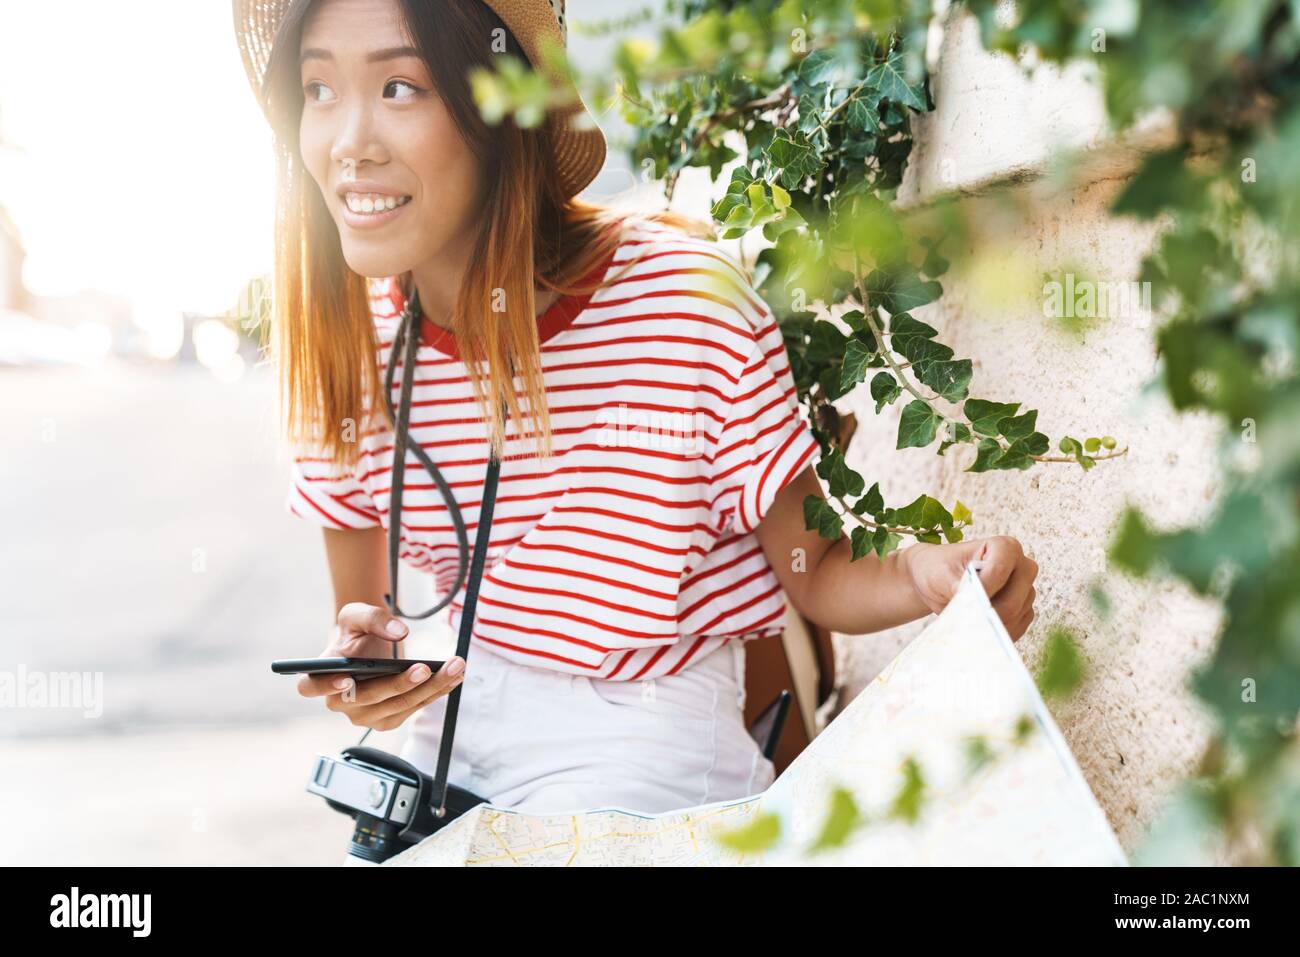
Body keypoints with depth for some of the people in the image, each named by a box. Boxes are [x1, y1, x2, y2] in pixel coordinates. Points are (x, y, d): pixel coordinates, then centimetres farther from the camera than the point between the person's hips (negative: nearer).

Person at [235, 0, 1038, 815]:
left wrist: (928, 574, -33)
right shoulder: (348, 335, -9)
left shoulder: (688, 299, -22)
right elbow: (361, 611, 3)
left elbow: (815, 571, -11)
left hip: (640, 743, -3)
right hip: (449, 724, 4)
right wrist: (359, 659, -20)